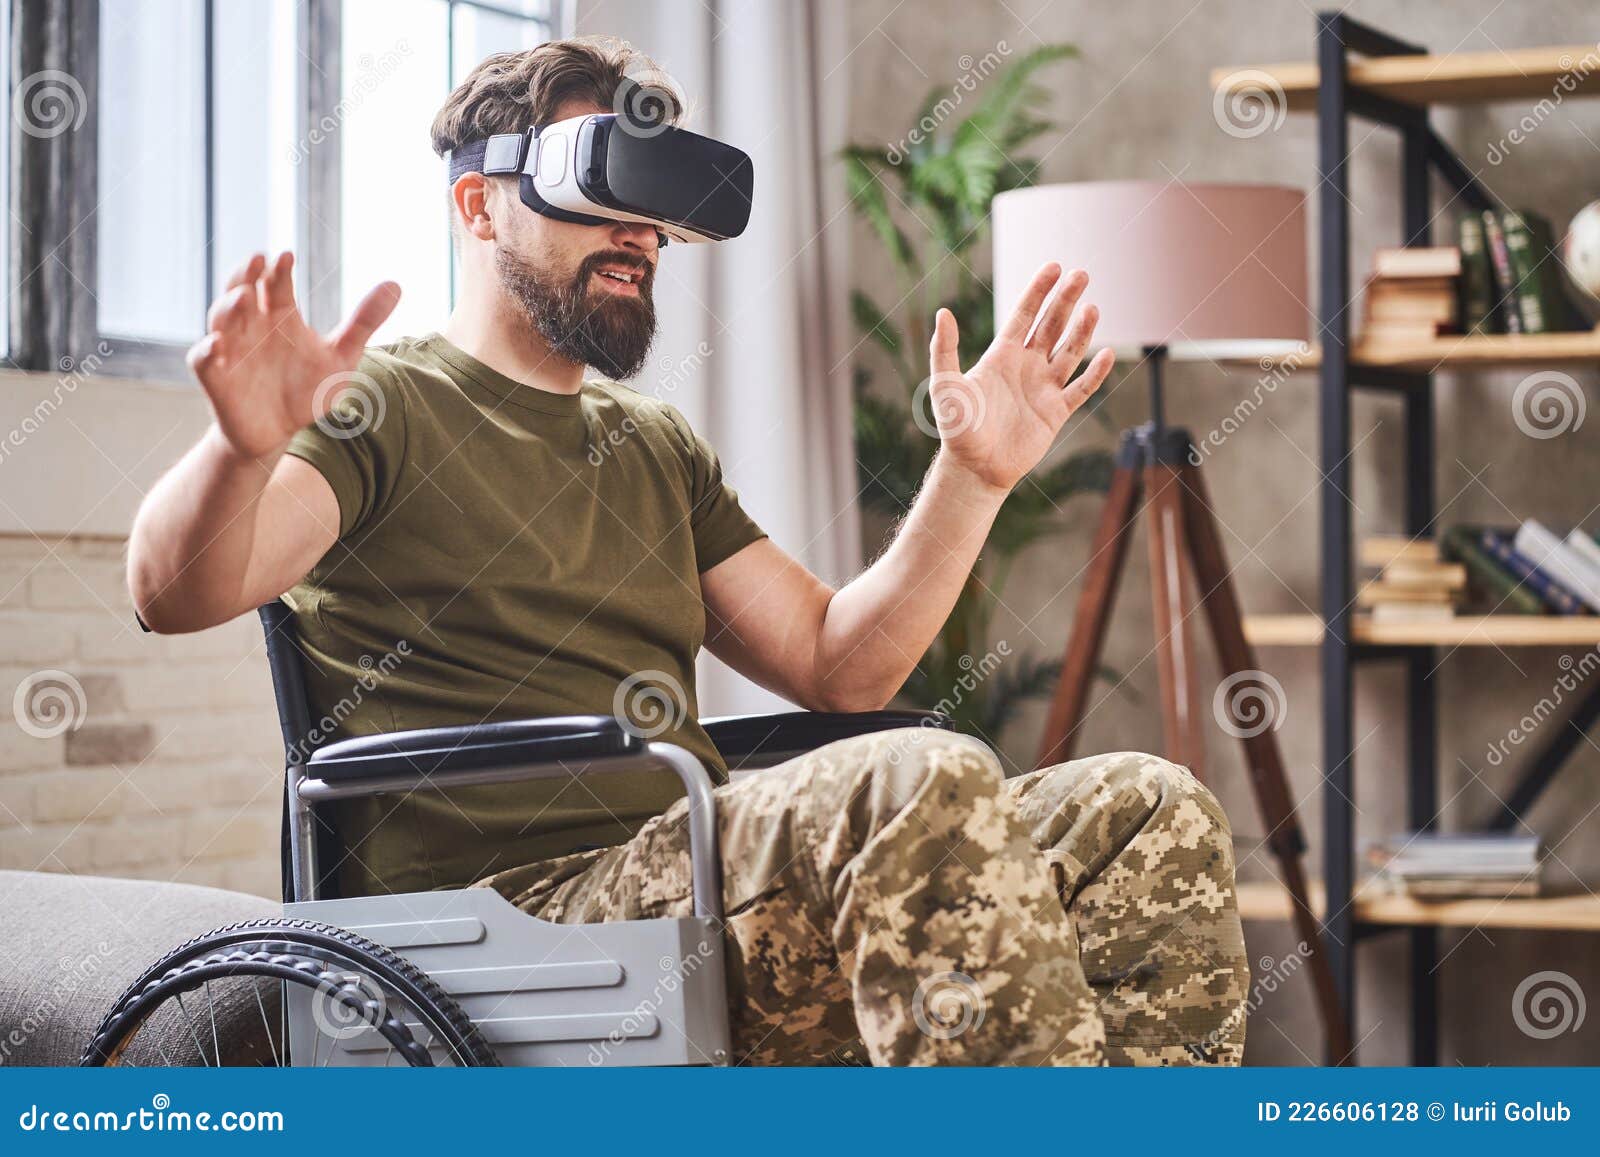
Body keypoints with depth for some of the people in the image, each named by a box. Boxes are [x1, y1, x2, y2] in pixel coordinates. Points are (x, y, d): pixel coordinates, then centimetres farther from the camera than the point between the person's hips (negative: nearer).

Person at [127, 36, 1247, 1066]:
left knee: (1153, 811, -12)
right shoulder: (381, 408, 6)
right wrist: (246, 447, -33)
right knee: (925, 787, -32)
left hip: (697, 886, 7)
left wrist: (972, 477, 11)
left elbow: (838, 663, 23)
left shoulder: (662, 451, 28)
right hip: (507, 906, -7)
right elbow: (175, 592, -11)